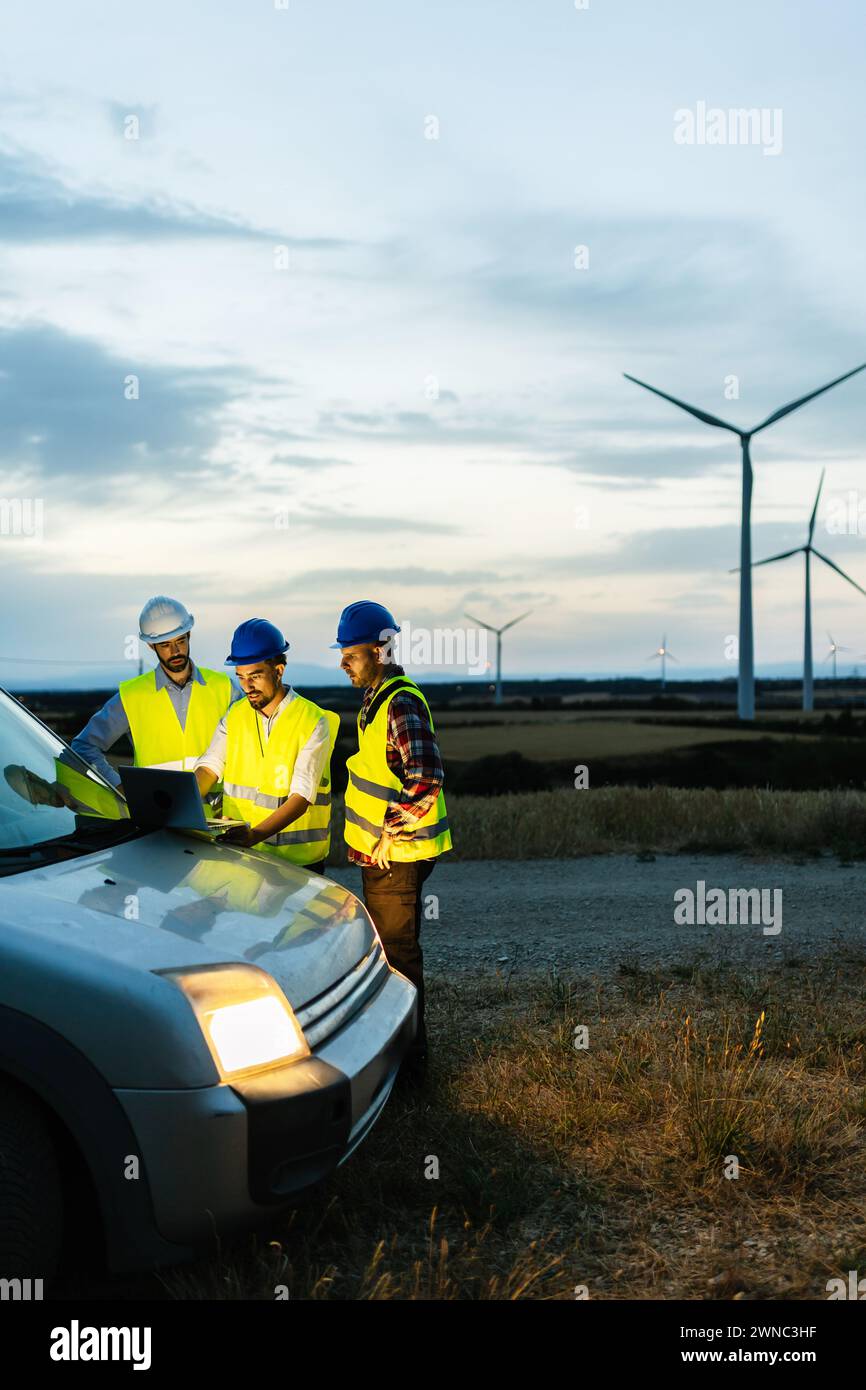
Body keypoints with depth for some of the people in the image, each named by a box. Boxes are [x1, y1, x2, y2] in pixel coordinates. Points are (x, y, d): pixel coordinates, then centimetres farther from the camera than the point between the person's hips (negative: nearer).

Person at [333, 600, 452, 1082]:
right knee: (388, 946, 19)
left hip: (397, 855, -10)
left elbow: (427, 780, -29)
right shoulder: (377, 698, 12)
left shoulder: (402, 703, -21)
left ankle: (409, 1059, 12)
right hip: (381, 851, 10)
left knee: (398, 952, 0)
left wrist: (390, 835, -22)